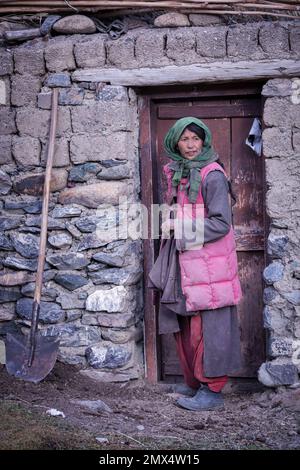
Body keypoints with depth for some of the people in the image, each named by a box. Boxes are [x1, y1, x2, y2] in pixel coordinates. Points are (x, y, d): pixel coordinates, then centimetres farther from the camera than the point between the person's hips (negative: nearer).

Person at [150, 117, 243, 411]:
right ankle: (194, 383, 26)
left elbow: (221, 222, -15)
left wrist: (181, 227, -13)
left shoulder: (212, 175, -11)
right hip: (184, 259, 8)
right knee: (185, 324, 13)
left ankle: (212, 390, 7)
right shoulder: (176, 174, 11)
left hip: (209, 260, -8)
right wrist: (170, 224, 8)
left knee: (208, 325, -2)